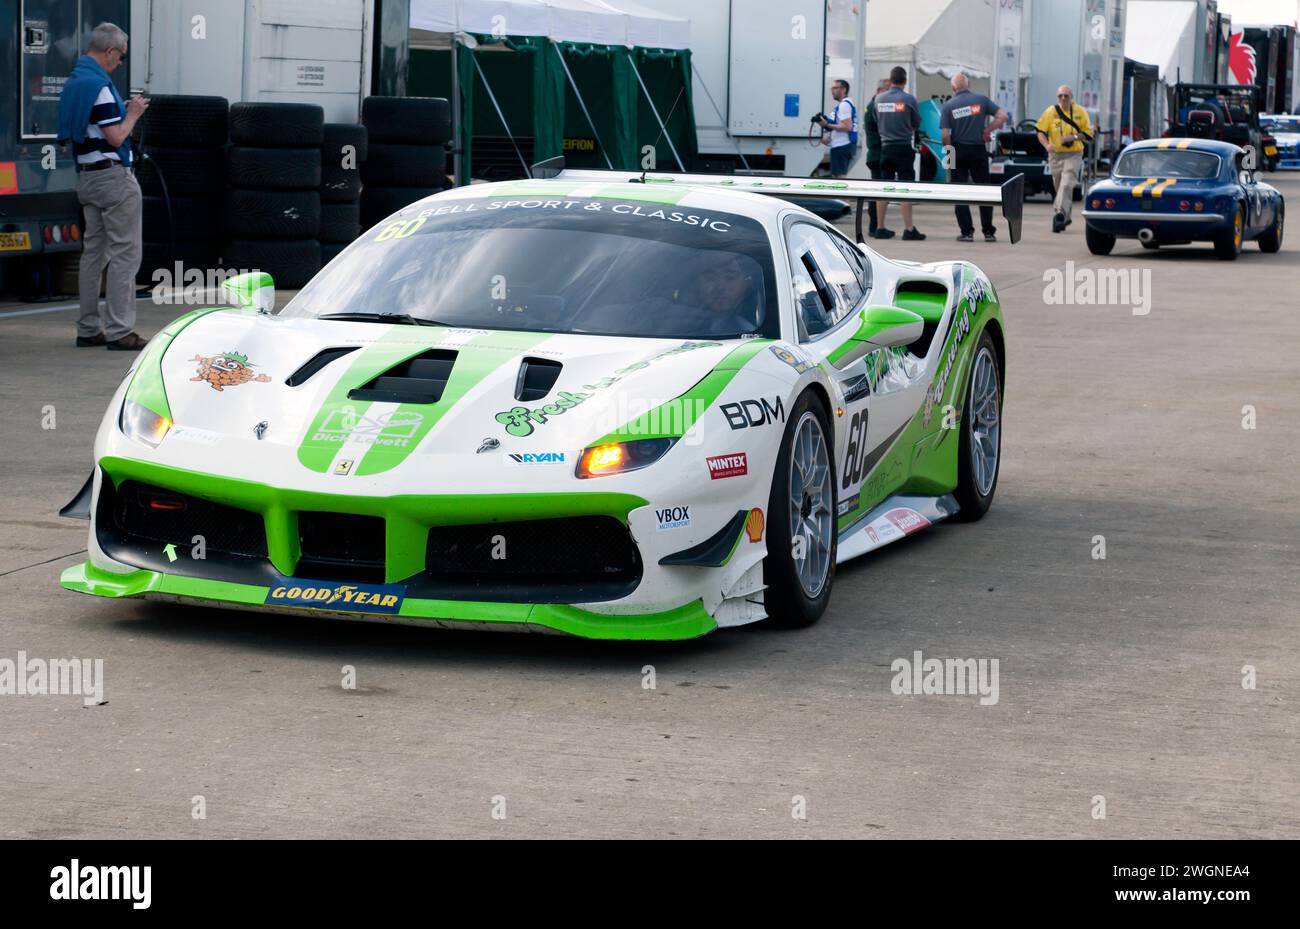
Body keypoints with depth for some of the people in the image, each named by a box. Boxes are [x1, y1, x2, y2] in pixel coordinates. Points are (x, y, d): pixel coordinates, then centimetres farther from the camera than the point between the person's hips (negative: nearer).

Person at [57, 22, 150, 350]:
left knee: (93, 252, 12)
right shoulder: (99, 85, -18)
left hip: (86, 176, 10)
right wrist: (132, 115, -3)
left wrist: (123, 112, 14)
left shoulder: (73, 81, 12)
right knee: (125, 253, -6)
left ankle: (88, 329, 15)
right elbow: (116, 137, -19)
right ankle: (119, 331, -8)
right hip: (114, 176, -10)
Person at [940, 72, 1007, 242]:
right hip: (978, 150, 1)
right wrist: (987, 130, 1)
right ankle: (989, 232, 8)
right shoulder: (981, 99, -2)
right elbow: (1002, 116, -8)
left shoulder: (948, 106, -4)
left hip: (958, 151, -1)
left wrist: (949, 148, 9)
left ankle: (966, 231, 1)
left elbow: (945, 135, -9)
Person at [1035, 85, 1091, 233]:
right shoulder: (1050, 112, 0)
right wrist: (1047, 144, -17)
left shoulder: (1080, 112, 0)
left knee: (1067, 185, -20)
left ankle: (1061, 214, -30)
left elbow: (1088, 133, 2)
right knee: (1059, 186, 12)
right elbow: (1040, 131, 1)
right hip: (1055, 155, 3)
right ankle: (1065, 217, 28)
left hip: (1074, 155, -3)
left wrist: (1073, 137, -15)